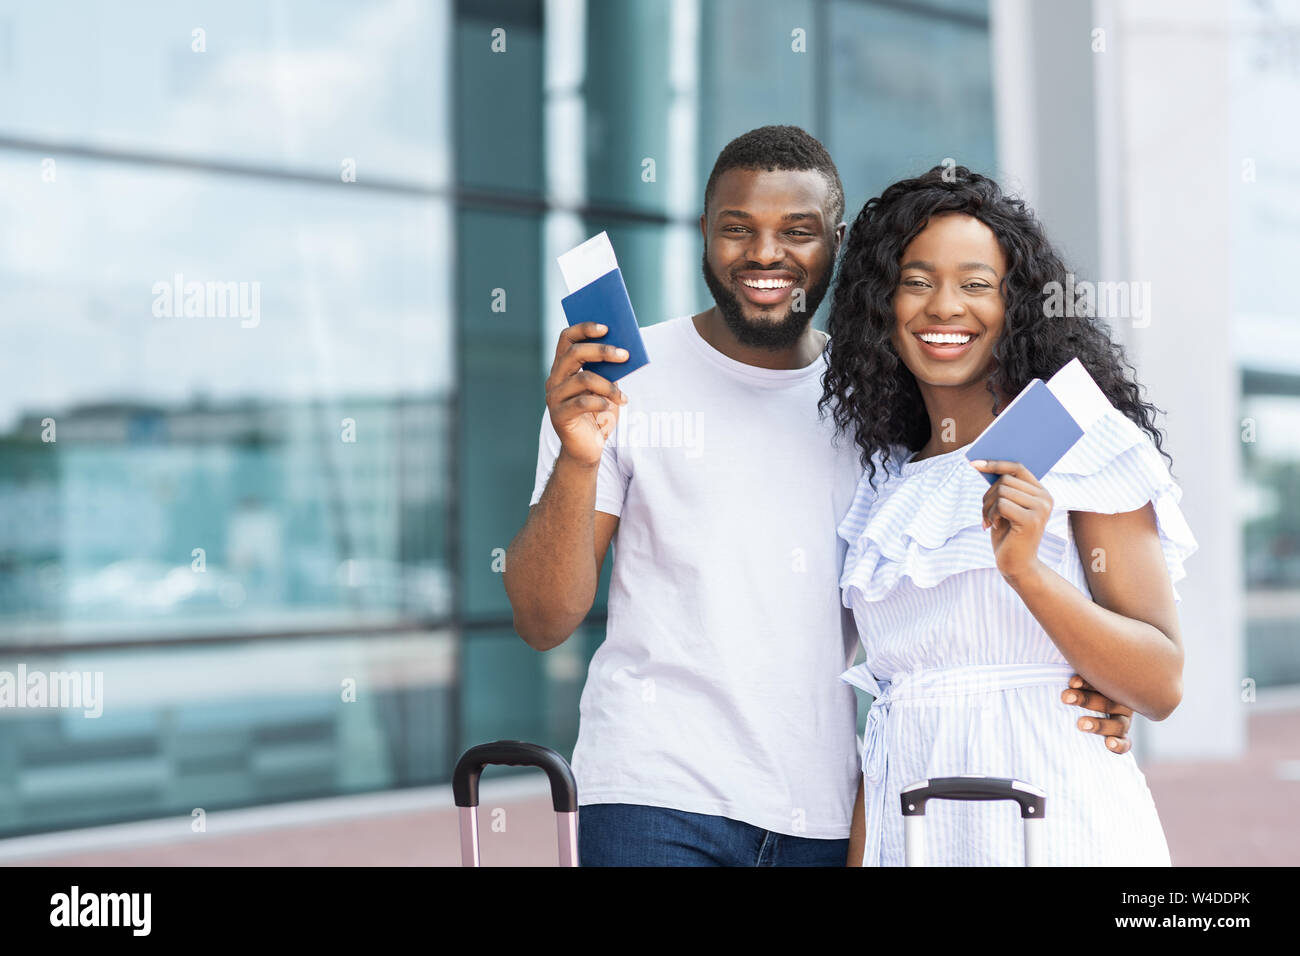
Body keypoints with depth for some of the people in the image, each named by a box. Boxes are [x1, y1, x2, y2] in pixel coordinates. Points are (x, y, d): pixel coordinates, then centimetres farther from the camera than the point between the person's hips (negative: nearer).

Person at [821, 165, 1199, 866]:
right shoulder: (887, 487, 14)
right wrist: (859, 857, 4)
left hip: (1055, 820, -4)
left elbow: (1160, 688, -9)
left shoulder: (1083, 445, -2)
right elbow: (885, 713, 14)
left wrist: (1026, 570, -21)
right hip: (911, 825, 4)